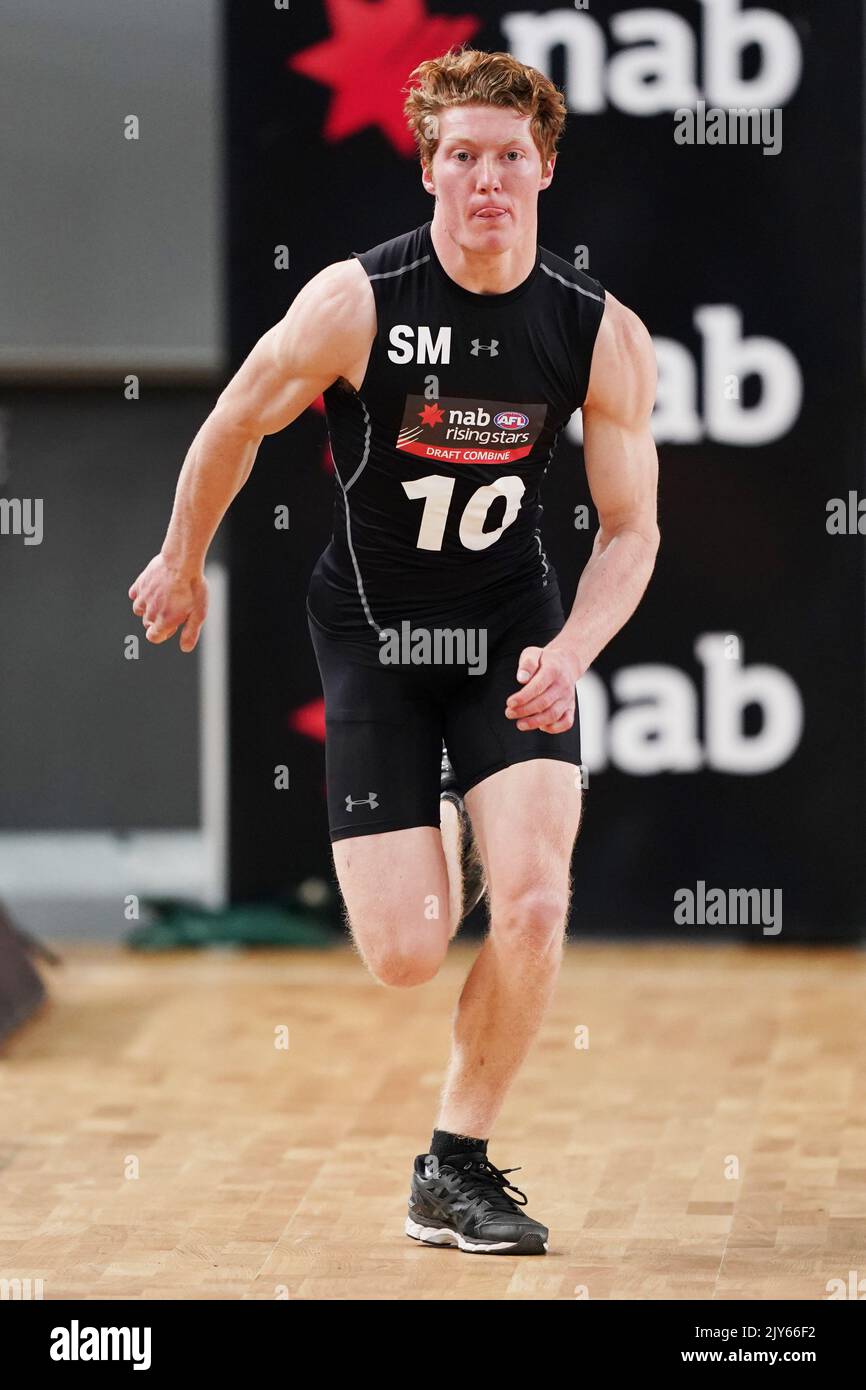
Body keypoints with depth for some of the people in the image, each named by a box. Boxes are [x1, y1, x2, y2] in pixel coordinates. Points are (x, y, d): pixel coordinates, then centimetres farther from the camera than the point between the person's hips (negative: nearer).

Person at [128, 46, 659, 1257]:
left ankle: (455, 1169, 3)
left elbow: (631, 529, -4)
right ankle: (429, 848, 34)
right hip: (373, 626, -1)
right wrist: (182, 561, 13)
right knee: (405, 957, -7)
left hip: (512, 625, 1)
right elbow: (236, 427, 0)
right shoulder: (355, 304, -18)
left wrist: (570, 653, -21)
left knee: (534, 903, -18)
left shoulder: (603, 336, -12)